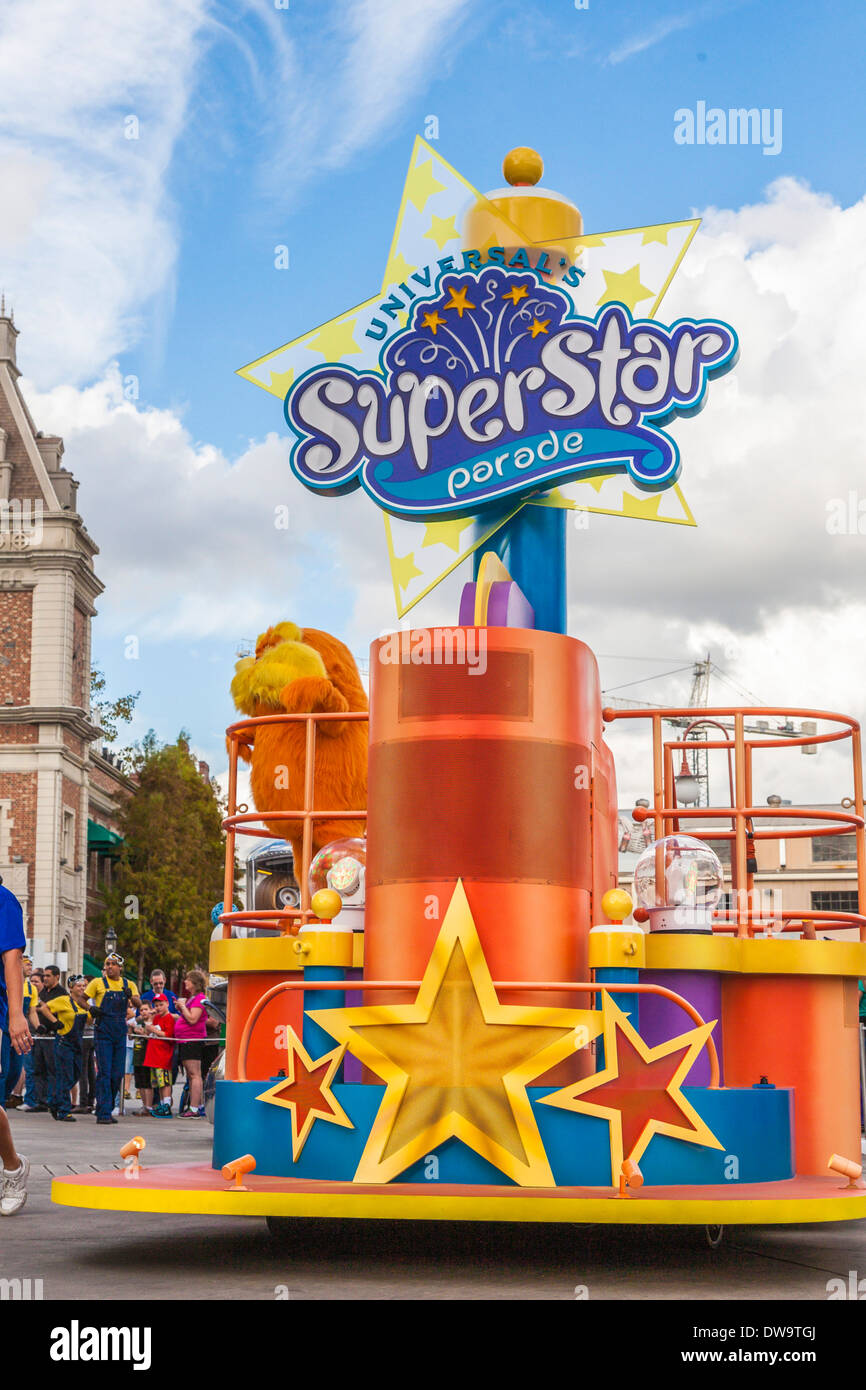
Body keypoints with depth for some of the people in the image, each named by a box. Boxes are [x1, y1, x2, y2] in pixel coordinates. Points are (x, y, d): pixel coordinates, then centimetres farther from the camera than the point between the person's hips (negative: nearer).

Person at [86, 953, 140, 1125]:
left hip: (120, 1033, 4)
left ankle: (108, 1109, 19)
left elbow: (139, 1004, 0)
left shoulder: (128, 984, 10)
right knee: (104, 1073, -8)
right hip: (103, 1033, -4)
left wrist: (131, 996, -21)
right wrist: (90, 1008, -11)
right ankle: (103, 1114, -8)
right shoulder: (98, 983, 2)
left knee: (117, 1075, 6)